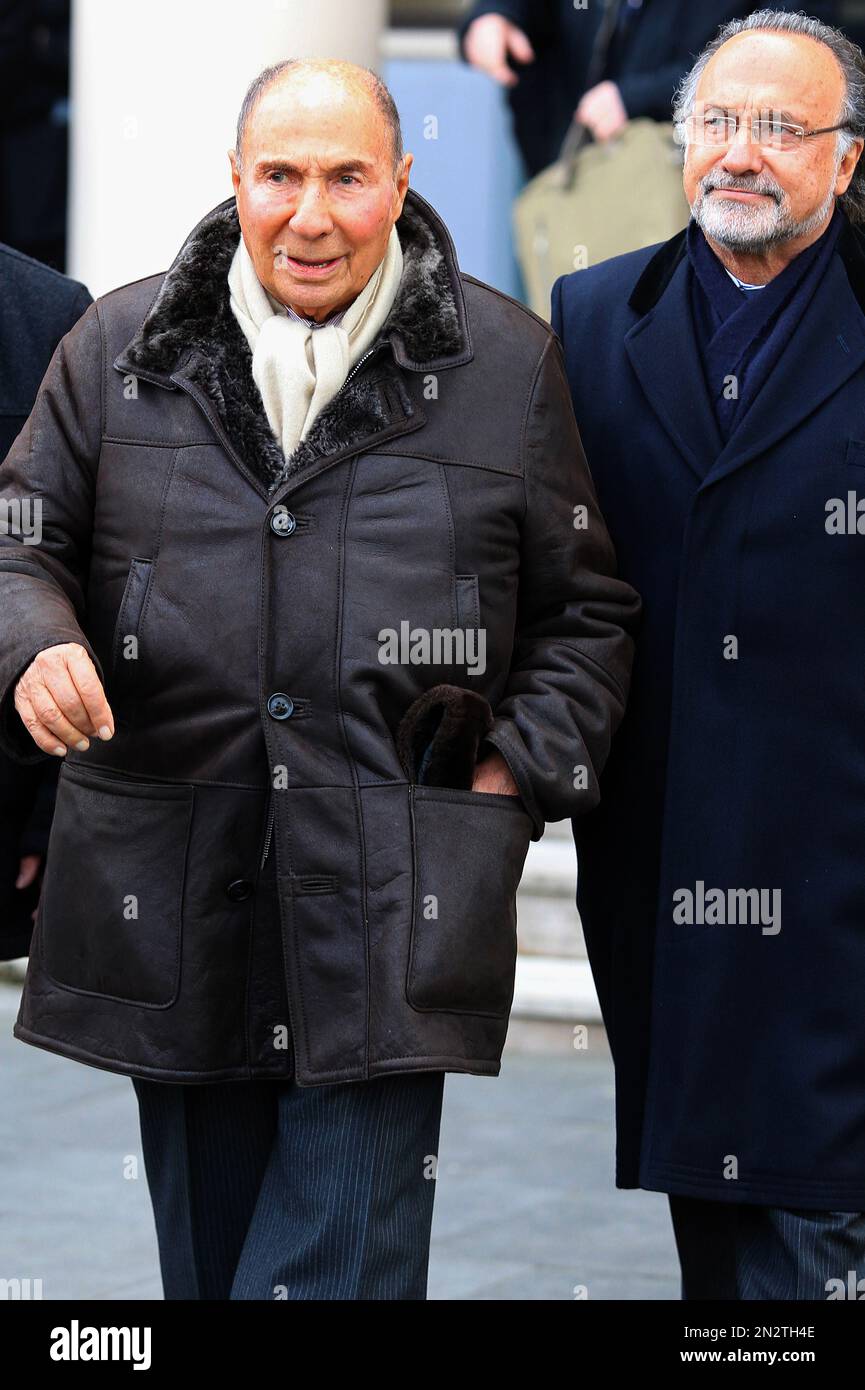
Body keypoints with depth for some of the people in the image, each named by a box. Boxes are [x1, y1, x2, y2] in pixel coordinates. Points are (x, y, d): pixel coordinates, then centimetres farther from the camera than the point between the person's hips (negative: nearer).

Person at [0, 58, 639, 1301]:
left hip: (394, 912, -2)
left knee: (344, 1257, -8)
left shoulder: (509, 363, 5)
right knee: (204, 1250, 12)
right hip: (171, 904, 2)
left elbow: (586, 613, 11)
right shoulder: (124, 347, 8)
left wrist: (518, 776, -1)